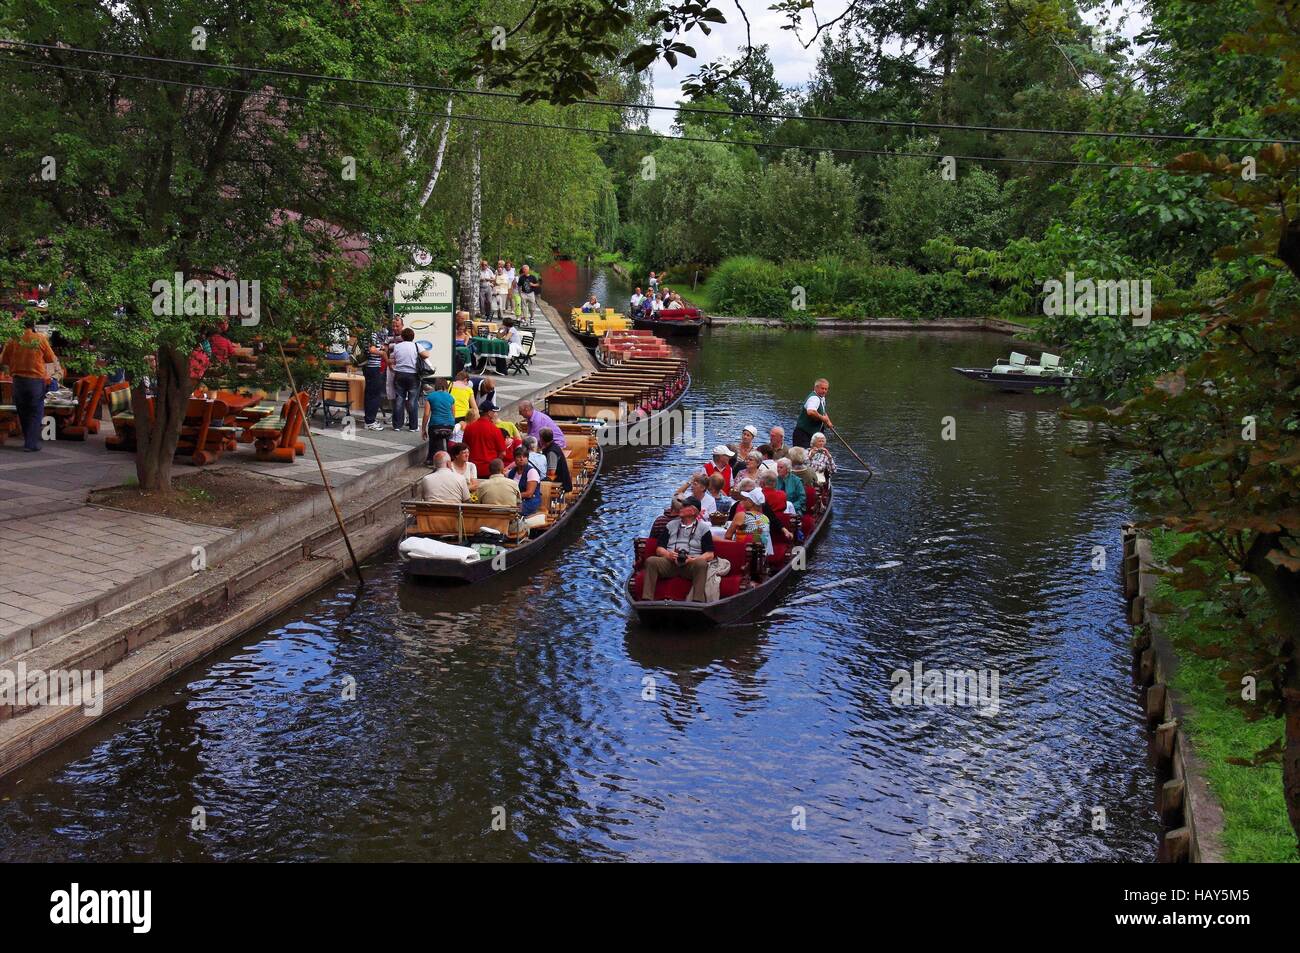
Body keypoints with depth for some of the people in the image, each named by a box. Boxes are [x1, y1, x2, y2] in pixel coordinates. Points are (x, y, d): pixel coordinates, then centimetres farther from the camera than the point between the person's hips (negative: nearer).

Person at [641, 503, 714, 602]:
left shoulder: (703, 528, 13)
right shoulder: (671, 525, 22)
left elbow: (710, 555, 5)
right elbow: (659, 549, 16)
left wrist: (693, 559, -14)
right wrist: (668, 554, -8)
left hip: (691, 564, -2)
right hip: (670, 562, 2)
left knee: (701, 563, -35)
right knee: (651, 561, -26)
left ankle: (697, 601, -44)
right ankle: (647, 600, -34)